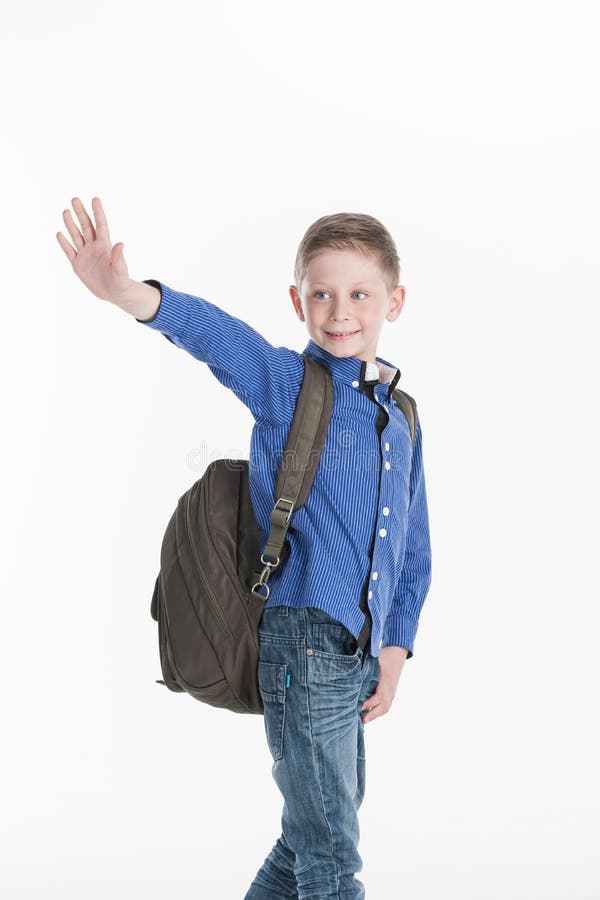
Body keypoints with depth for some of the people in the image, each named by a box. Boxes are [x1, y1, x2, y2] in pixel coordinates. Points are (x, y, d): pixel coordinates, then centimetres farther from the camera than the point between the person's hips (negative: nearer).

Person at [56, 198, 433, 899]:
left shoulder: (402, 420, 12)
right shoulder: (286, 384, -5)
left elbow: (414, 551, 16)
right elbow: (217, 337, -27)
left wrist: (395, 649, 5)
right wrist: (129, 294, -46)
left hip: (363, 651, 7)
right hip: (305, 637, -6)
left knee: (314, 837, 19)